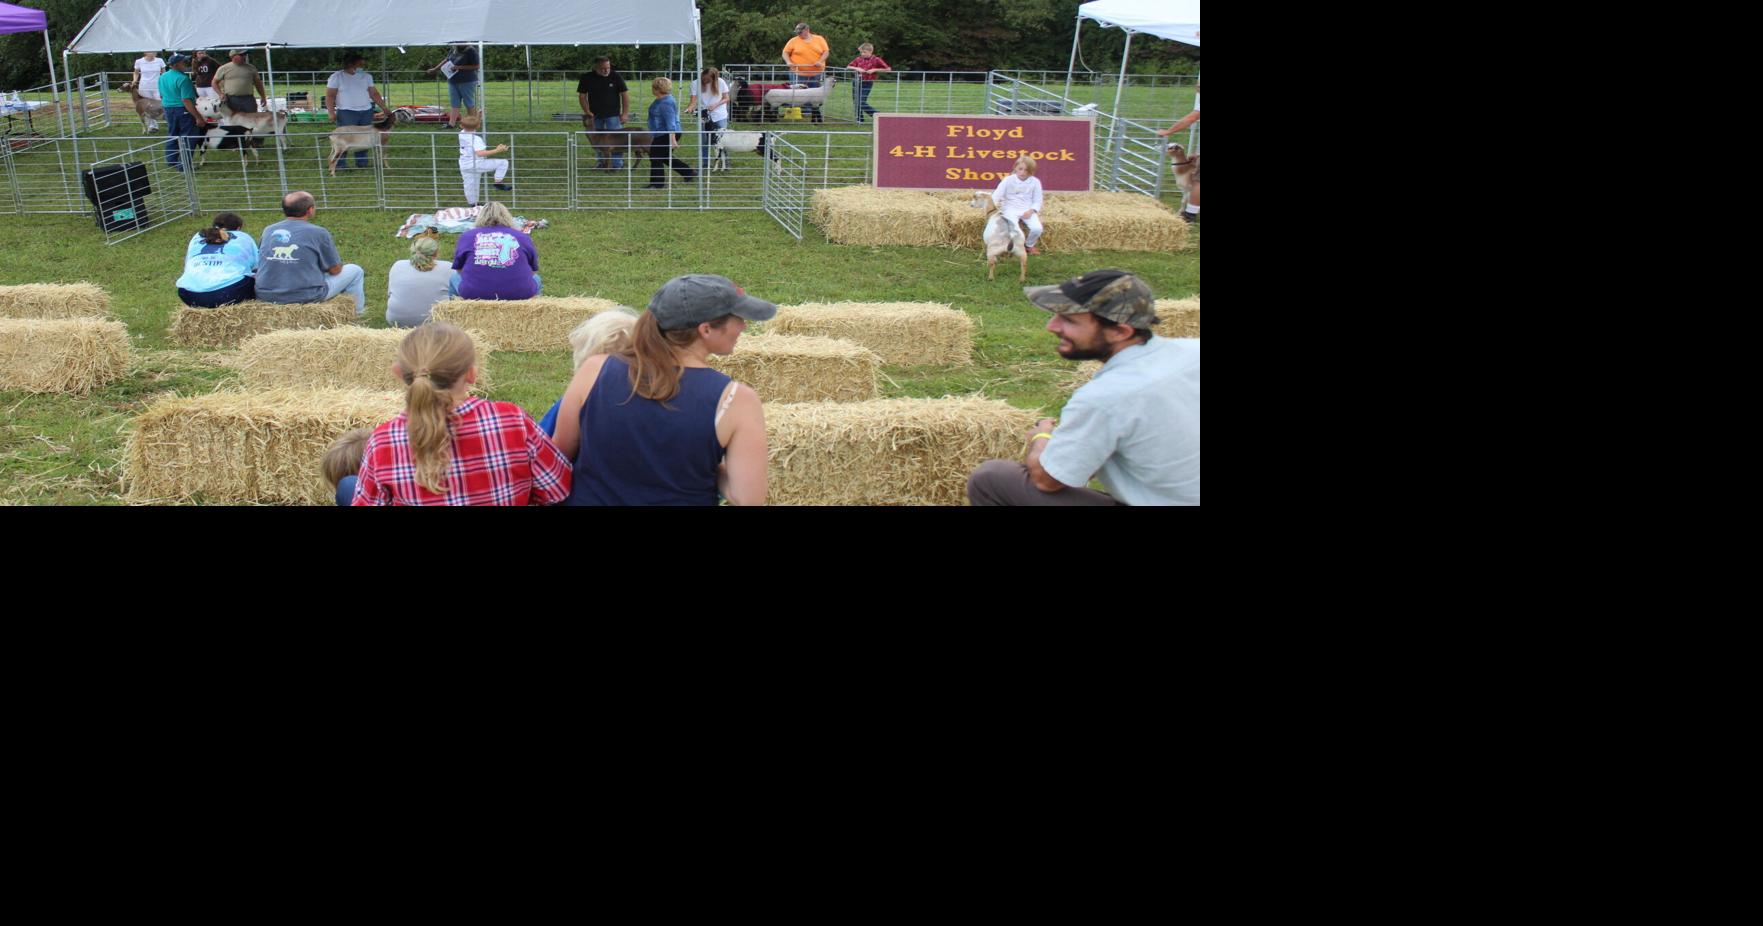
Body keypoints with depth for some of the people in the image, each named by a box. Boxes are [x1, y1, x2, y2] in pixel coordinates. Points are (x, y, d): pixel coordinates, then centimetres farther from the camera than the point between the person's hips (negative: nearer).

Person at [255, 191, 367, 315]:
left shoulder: (268, 231, 6)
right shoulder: (318, 233, -8)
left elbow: (259, 263, 20)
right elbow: (335, 270, -1)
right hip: (306, 298, -6)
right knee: (354, 270, 14)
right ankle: (356, 311, 31)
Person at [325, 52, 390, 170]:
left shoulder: (366, 76, 13)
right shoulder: (337, 77, 0)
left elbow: (374, 93, 16)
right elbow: (330, 96, -2)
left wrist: (384, 107, 8)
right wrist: (331, 112, -13)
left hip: (366, 112, 4)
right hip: (346, 112, -4)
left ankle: (362, 163, 13)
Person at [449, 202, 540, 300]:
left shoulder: (466, 237, 13)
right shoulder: (523, 237, 13)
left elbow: (459, 271, 23)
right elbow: (533, 272, 22)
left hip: (475, 293, 0)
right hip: (518, 295, 0)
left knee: (454, 278, 32)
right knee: (535, 278, 33)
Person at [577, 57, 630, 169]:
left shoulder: (616, 76, -9)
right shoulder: (587, 78, -5)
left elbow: (625, 94, -5)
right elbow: (582, 95, 2)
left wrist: (625, 113, -10)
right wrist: (587, 112, -8)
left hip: (613, 114, -3)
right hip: (595, 115, 3)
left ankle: (617, 164, 3)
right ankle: (601, 163, 21)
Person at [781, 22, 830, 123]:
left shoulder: (819, 39, 9)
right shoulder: (794, 41, 6)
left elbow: (826, 51, 5)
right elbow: (785, 53, 6)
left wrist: (820, 61, -11)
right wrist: (788, 62, -13)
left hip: (816, 73, 1)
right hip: (798, 74, -1)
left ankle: (816, 116, 7)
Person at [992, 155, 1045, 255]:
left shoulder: (1035, 182, 1)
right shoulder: (1008, 180, -2)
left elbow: (1037, 201, 4)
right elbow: (996, 195, -5)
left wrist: (1031, 211, -15)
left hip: (1028, 210, 2)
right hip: (1011, 209, -1)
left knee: (1037, 228, -25)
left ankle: (1030, 245, 9)